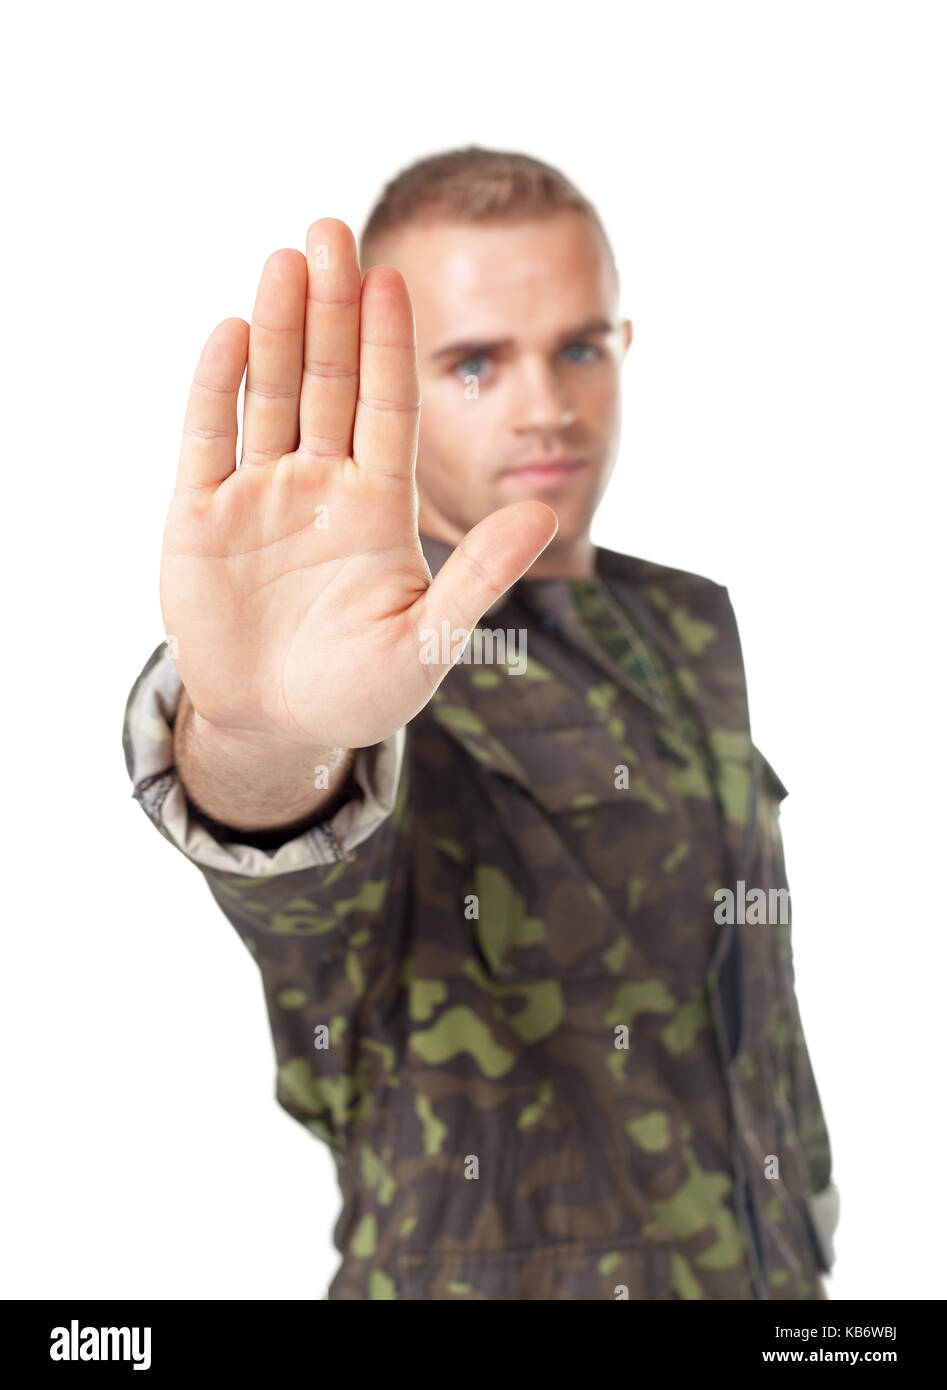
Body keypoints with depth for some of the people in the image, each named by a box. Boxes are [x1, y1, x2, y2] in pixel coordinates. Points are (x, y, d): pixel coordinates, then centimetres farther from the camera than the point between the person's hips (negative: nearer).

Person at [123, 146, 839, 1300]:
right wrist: (261, 736, -63)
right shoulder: (380, 659, -20)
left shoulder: (692, 629, 1)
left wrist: (809, 1220, 16)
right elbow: (298, 889, -43)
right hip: (485, 1268, -6)